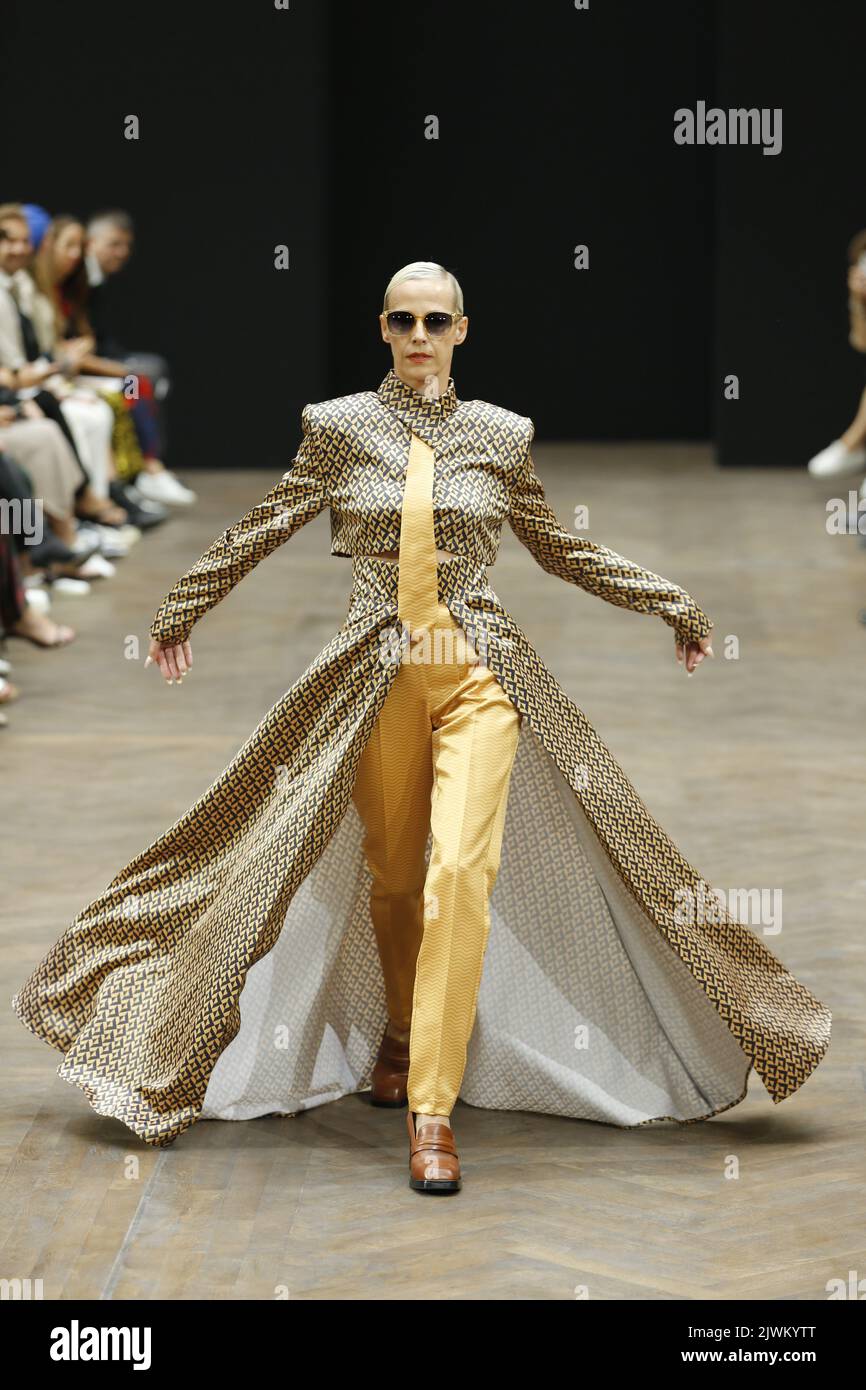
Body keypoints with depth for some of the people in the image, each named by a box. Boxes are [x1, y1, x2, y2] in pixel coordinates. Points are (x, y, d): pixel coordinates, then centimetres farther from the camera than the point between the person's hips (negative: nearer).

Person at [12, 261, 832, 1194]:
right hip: (376, 679, 1)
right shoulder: (339, 428, 4)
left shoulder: (502, 435, 6)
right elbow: (260, 531, 14)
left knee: (462, 868, -16)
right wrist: (178, 613, 21)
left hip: (480, 674, -1)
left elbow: (560, 549, 19)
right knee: (391, 873, 9)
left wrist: (670, 604, 23)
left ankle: (431, 1104, -15)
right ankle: (400, 1031, 38)